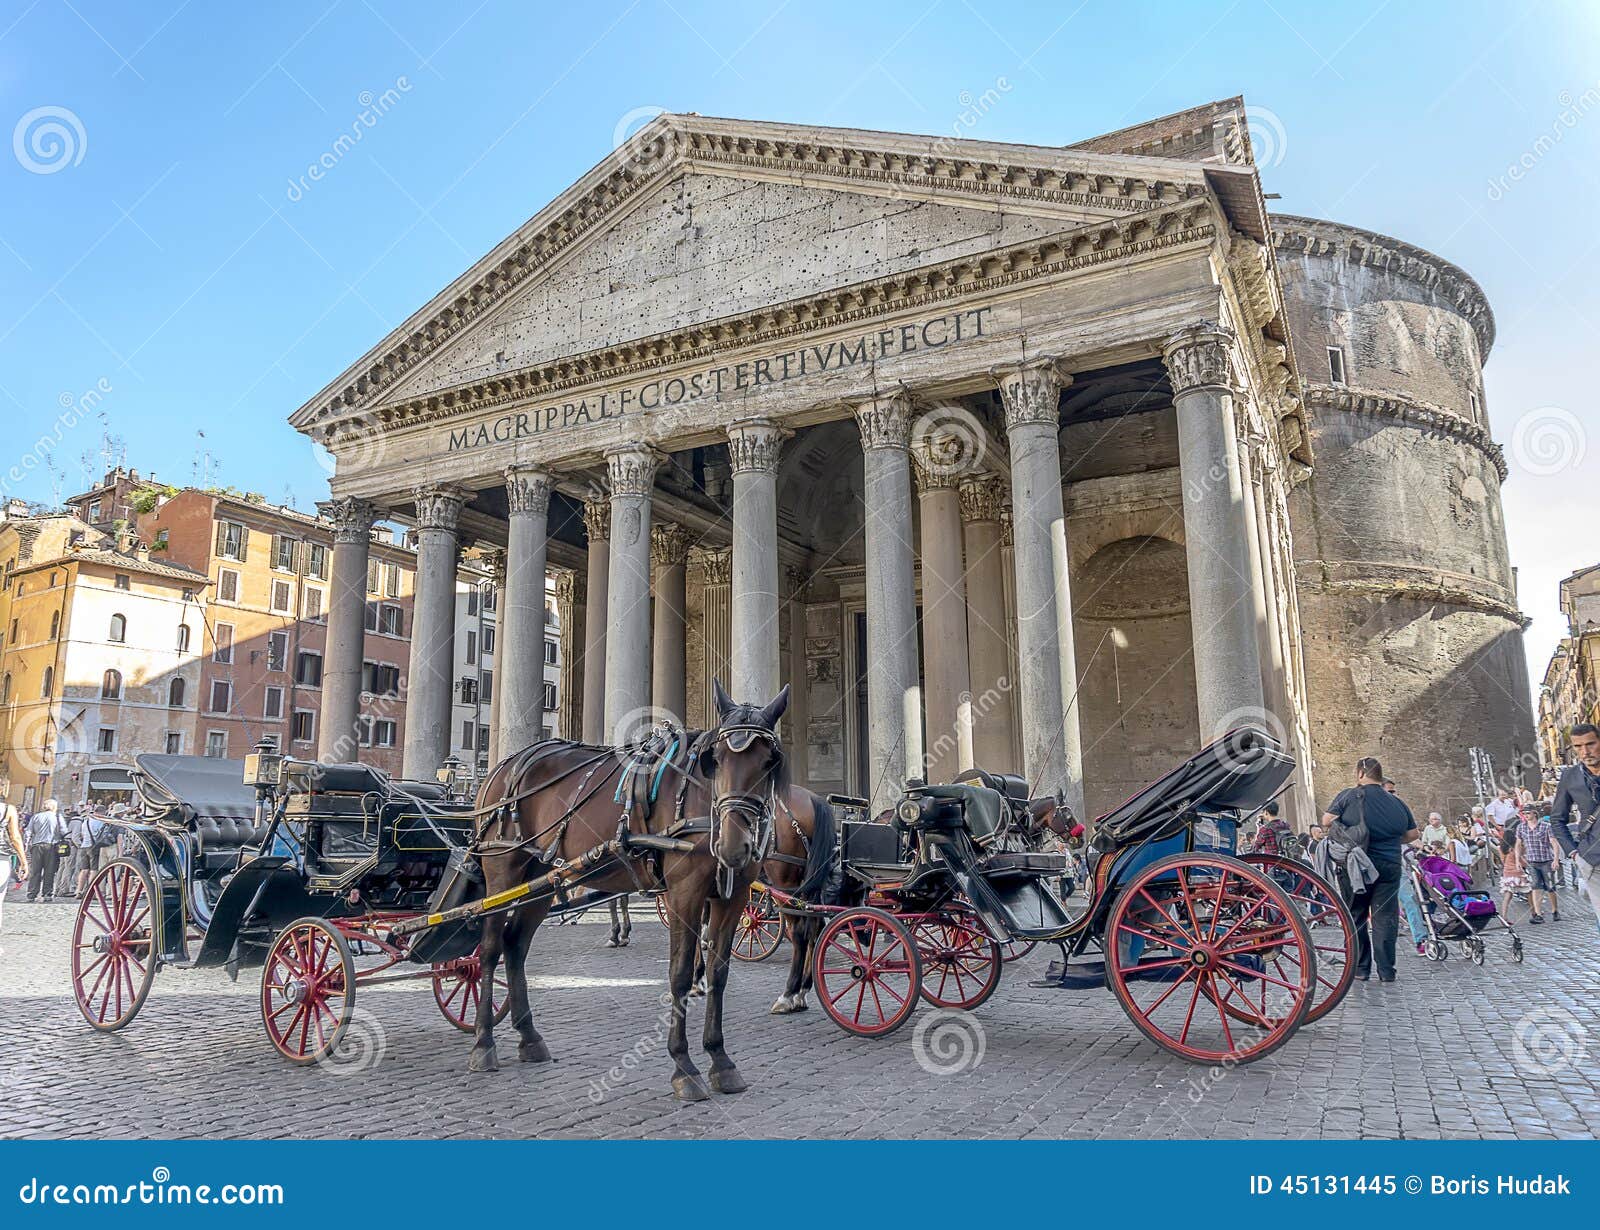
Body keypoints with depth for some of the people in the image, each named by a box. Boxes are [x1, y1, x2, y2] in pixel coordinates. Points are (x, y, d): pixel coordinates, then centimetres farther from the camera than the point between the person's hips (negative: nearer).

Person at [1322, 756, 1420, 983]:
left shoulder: (1347, 796, -4)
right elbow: (1412, 834, 10)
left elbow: (1327, 820, -4)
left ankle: (1360, 968, 11)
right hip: (1389, 866, 2)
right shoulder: (1397, 802, 6)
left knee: (1355, 916, 9)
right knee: (1385, 918, 6)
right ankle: (1386, 971, 7)